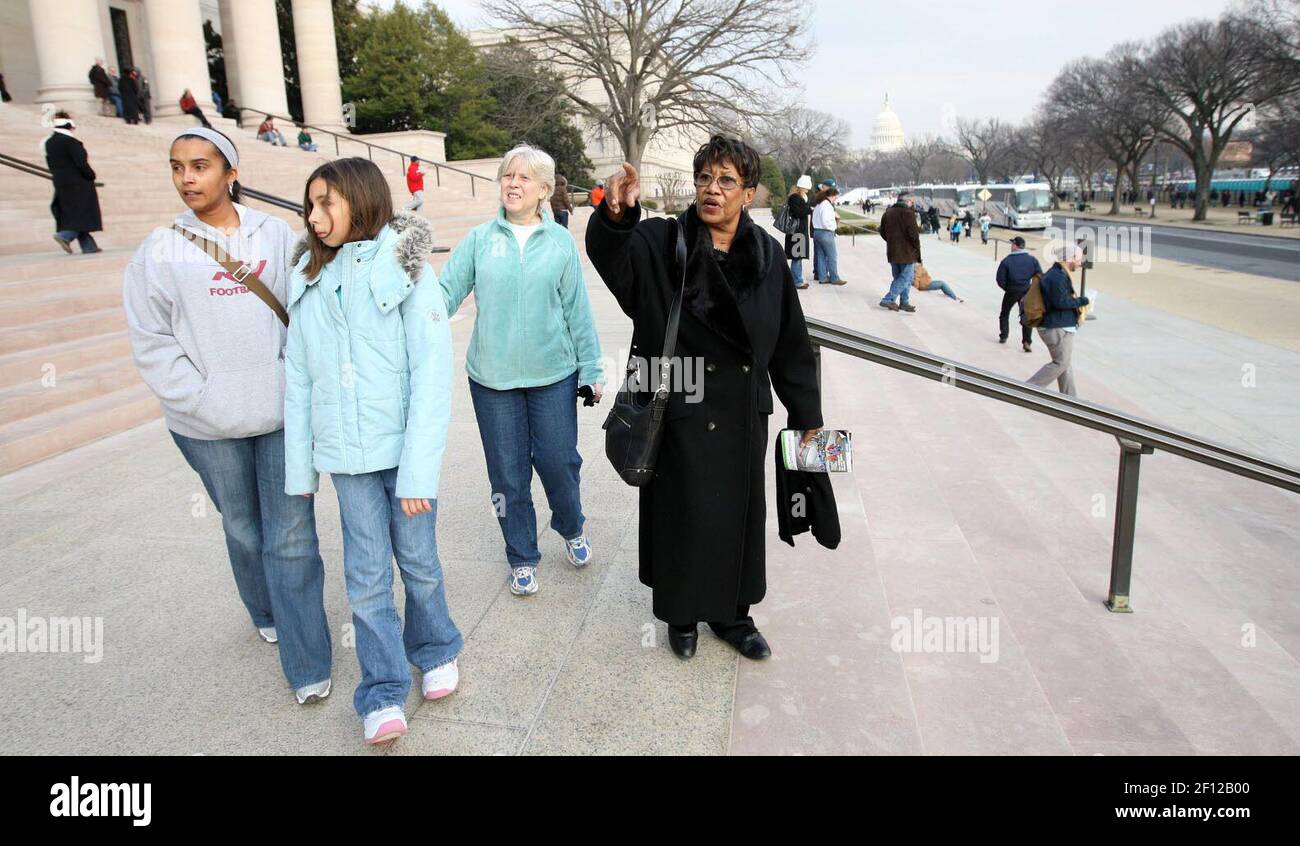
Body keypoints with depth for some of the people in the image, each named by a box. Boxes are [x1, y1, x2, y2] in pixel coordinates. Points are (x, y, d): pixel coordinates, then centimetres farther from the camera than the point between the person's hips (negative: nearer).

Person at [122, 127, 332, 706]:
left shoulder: (276, 236, 0)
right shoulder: (160, 251, 0)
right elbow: (151, 343, -1)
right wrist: (203, 400, -9)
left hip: (283, 413, -1)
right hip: (210, 425, 1)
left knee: (291, 536, 1)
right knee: (243, 529, 17)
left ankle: (307, 662, 10)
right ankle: (266, 612, 43)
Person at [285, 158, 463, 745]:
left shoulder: (406, 269, -7)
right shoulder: (309, 280, 6)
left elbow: (432, 375, -12)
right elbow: (298, 378, 6)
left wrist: (419, 470, -17)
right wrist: (299, 465, 4)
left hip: (403, 448, -3)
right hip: (344, 453, 3)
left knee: (418, 560, 10)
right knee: (366, 575, 6)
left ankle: (435, 651, 37)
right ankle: (383, 694, 21)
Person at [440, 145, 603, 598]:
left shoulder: (561, 242, 2)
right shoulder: (479, 239, 2)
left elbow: (577, 310, 5)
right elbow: (446, 292, -3)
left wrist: (591, 368, 5)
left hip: (553, 374, 0)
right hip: (492, 376, 1)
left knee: (559, 463, 4)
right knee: (508, 474, 8)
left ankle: (572, 529, 36)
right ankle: (522, 558, 28)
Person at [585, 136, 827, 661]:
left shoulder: (767, 255, 1)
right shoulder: (661, 243, -8)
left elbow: (791, 342, 5)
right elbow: (610, 254, -30)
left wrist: (806, 414, 6)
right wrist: (616, 217, -53)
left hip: (743, 417, 3)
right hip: (680, 415, -3)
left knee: (740, 513, 15)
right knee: (682, 514, 9)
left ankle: (732, 613, 36)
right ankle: (682, 616, 33)